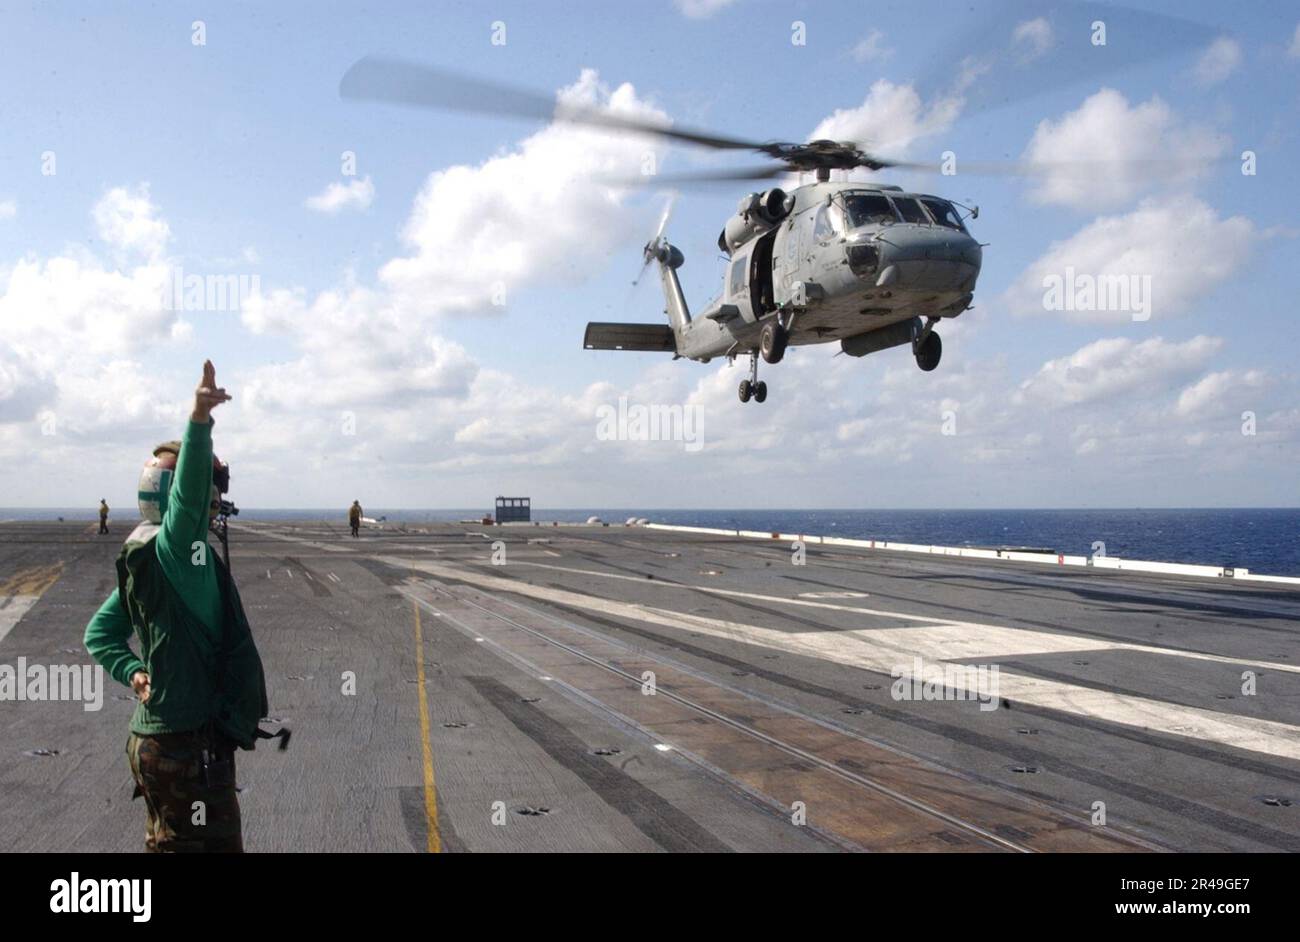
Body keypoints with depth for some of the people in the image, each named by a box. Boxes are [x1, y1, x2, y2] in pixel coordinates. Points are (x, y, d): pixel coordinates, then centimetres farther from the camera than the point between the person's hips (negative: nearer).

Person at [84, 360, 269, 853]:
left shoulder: (143, 556, 13)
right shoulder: (177, 547, -17)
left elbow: (100, 633, 19)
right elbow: (188, 496, -39)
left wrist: (132, 671, 7)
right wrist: (199, 421, -51)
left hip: (153, 738, 10)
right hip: (188, 744, -10)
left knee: (168, 843, 23)